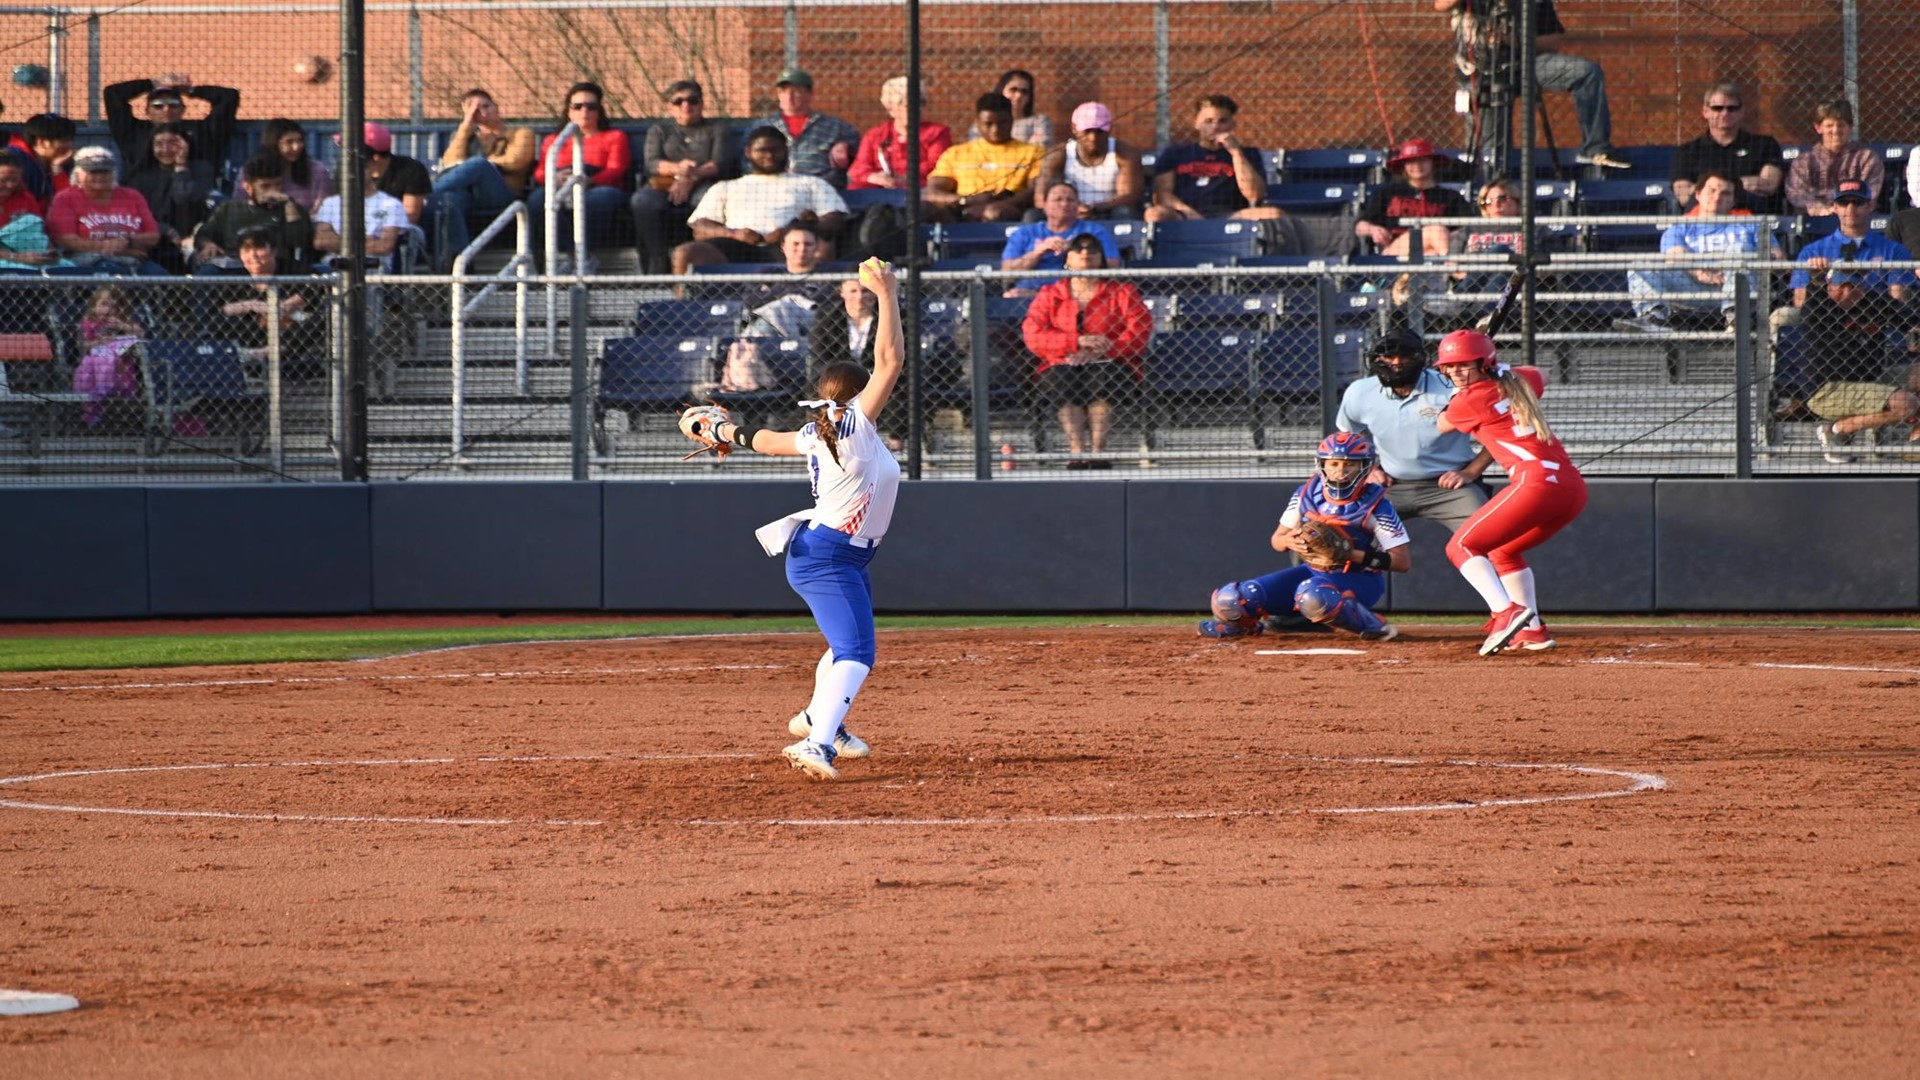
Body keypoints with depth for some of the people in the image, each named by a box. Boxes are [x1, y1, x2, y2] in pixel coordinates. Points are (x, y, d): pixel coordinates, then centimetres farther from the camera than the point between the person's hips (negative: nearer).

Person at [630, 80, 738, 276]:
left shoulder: (718, 130, 24)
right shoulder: (659, 131, 29)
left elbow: (720, 163, 4)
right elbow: (650, 163, 9)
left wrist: (691, 177, -16)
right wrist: (677, 168, -15)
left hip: (703, 184, -1)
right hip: (664, 185, 1)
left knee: (710, 199, -41)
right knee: (643, 201, -36)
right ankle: (658, 261, -36)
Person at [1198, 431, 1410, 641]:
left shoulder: (1375, 505, -14)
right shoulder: (1306, 494, -2)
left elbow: (1403, 562, -16)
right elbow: (1276, 541, 7)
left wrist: (1352, 554, -27)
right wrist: (1288, 541, -18)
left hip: (1359, 580, -5)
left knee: (1313, 594, -43)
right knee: (1228, 601, -10)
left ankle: (1374, 627, -19)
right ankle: (1248, 624, 27)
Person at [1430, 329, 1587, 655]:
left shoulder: (1471, 399, -1)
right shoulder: (1518, 381, 20)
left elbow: (1441, 426, 20)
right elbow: (1542, 376, 46)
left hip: (1537, 479, -9)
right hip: (1574, 486, 9)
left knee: (1461, 546, -5)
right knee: (1504, 551, 28)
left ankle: (1507, 612, -26)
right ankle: (1532, 630, 21)